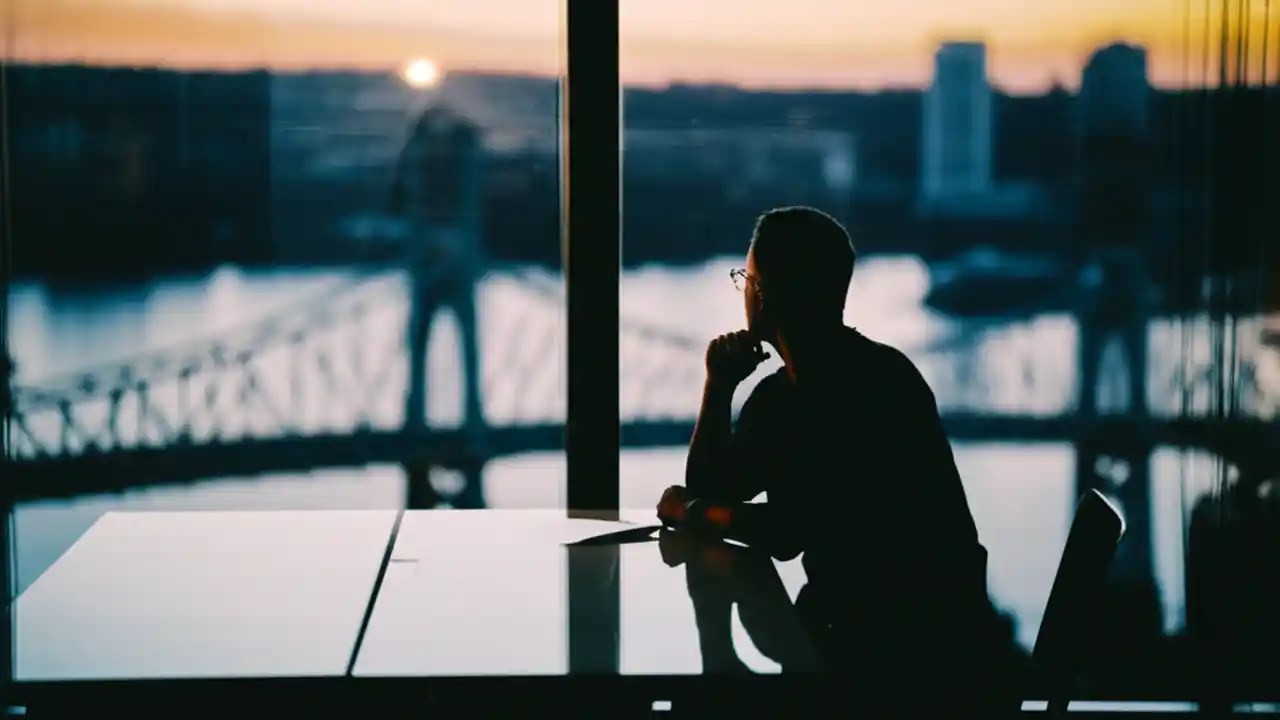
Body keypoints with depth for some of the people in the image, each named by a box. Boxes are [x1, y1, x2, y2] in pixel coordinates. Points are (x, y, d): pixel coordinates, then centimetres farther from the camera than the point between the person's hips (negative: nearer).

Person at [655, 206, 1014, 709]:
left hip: (921, 642, -8)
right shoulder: (779, 393, 7)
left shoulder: (878, 382, -20)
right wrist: (719, 385, 2)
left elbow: (787, 533, -23)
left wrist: (694, 514, -6)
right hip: (848, 620, 8)